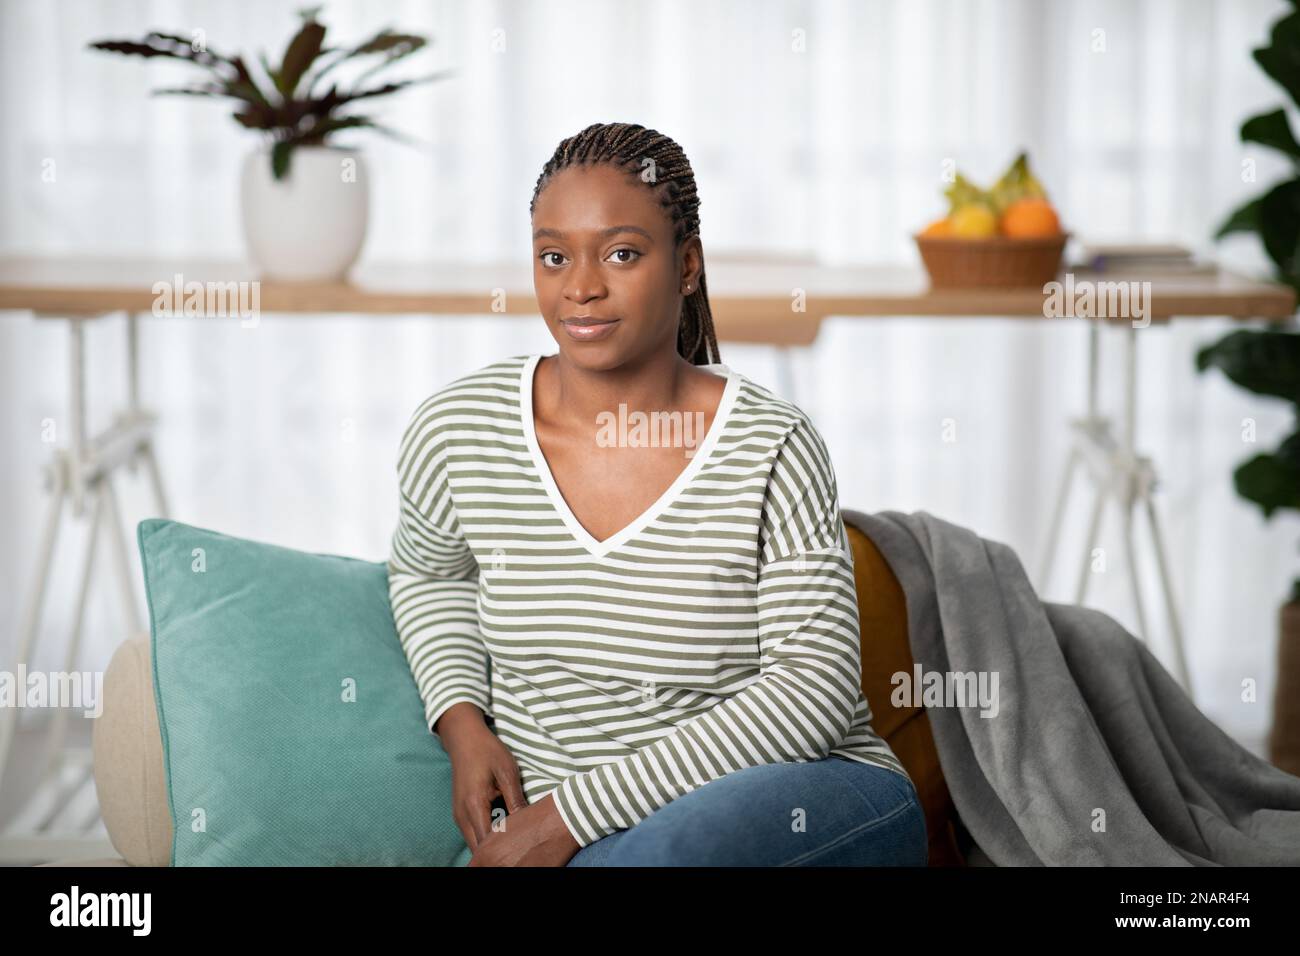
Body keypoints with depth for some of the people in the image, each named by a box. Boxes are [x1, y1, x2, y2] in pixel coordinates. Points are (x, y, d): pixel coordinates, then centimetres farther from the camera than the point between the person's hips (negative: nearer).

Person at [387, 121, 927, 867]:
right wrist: (464, 725, 1)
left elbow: (816, 689, -16)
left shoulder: (771, 448, -11)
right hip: (555, 829, 2)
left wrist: (575, 811, -21)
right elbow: (430, 573, 21)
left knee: (671, 843, -37)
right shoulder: (458, 432, -1)